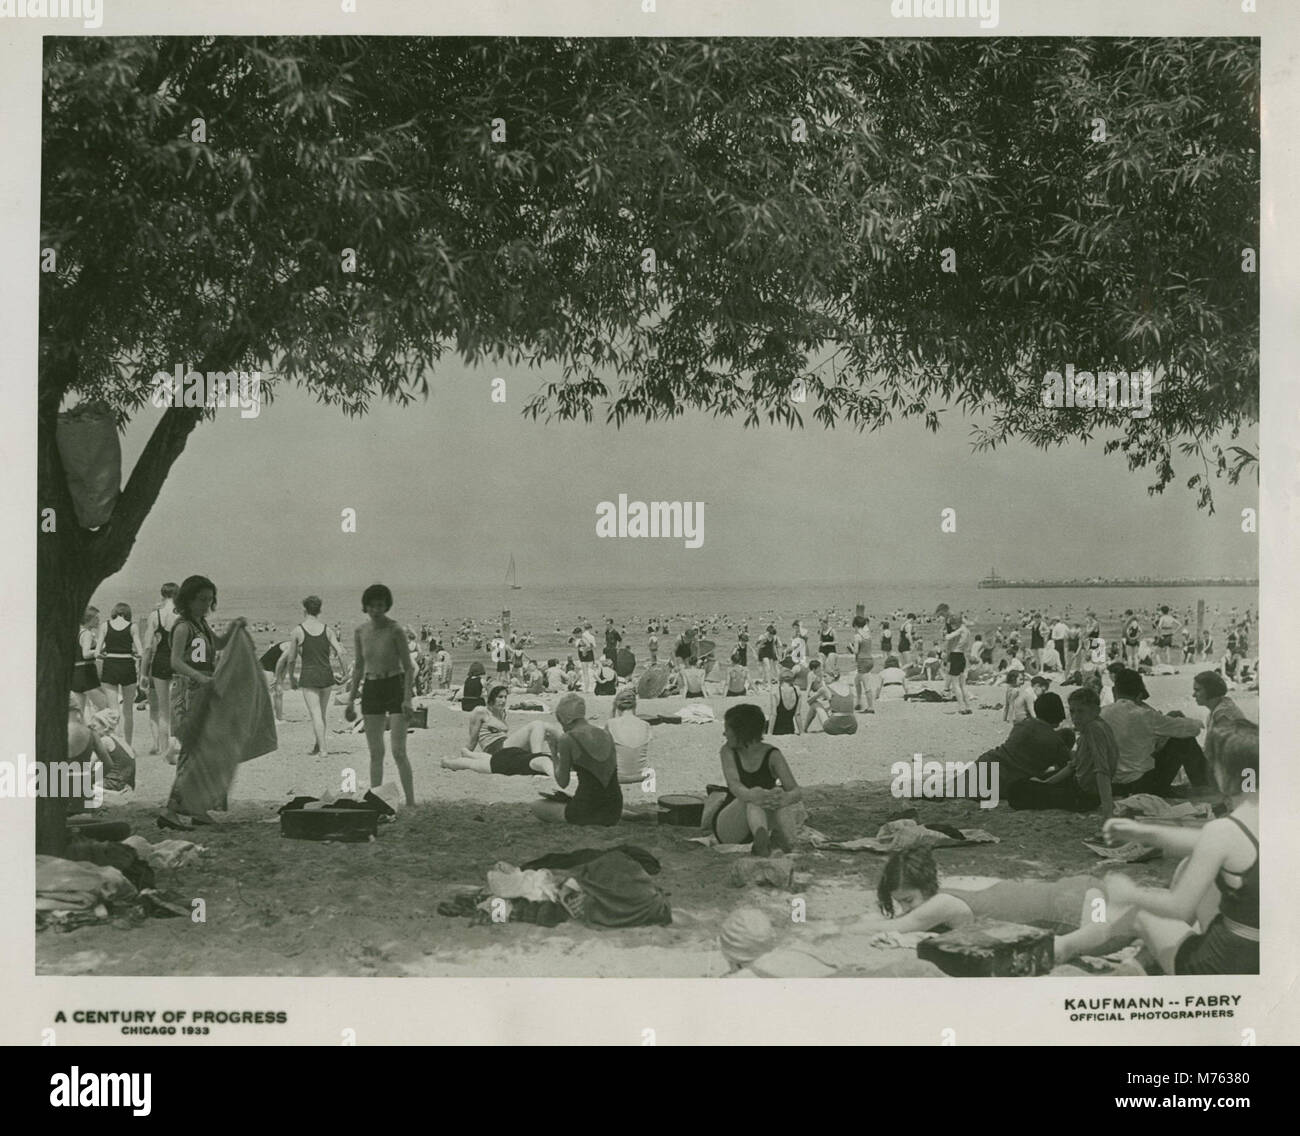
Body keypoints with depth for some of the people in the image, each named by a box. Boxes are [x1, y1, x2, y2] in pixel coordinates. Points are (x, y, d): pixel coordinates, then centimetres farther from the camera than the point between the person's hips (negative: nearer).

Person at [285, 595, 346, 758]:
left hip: (309, 676, -3)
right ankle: (318, 745, 30)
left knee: (315, 714, -5)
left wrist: (291, 678, 14)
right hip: (326, 674, 3)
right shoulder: (327, 629, 3)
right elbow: (340, 651, -5)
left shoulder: (298, 631, -3)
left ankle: (323, 749, -14)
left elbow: (291, 659, 1)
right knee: (322, 713, 18)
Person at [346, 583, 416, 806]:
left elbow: (408, 667, -9)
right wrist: (351, 699, 13)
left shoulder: (395, 630, -11)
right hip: (371, 689, 5)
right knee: (375, 752, 8)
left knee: (399, 752, -8)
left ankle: (411, 802, -3)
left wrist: (407, 698, -18)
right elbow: (359, 666, 14)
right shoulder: (360, 631, 3)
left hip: (395, 687, -5)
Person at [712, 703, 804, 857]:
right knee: (755, 793, -32)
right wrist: (752, 796, -46)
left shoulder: (772, 756, -4)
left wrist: (787, 798, -44)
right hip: (727, 828, -1)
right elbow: (734, 784, -21)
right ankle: (762, 840, -64)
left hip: (763, 821, 1)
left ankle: (787, 840, -56)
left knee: (778, 793, -28)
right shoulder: (728, 752, -1)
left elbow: (797, 792, -18)